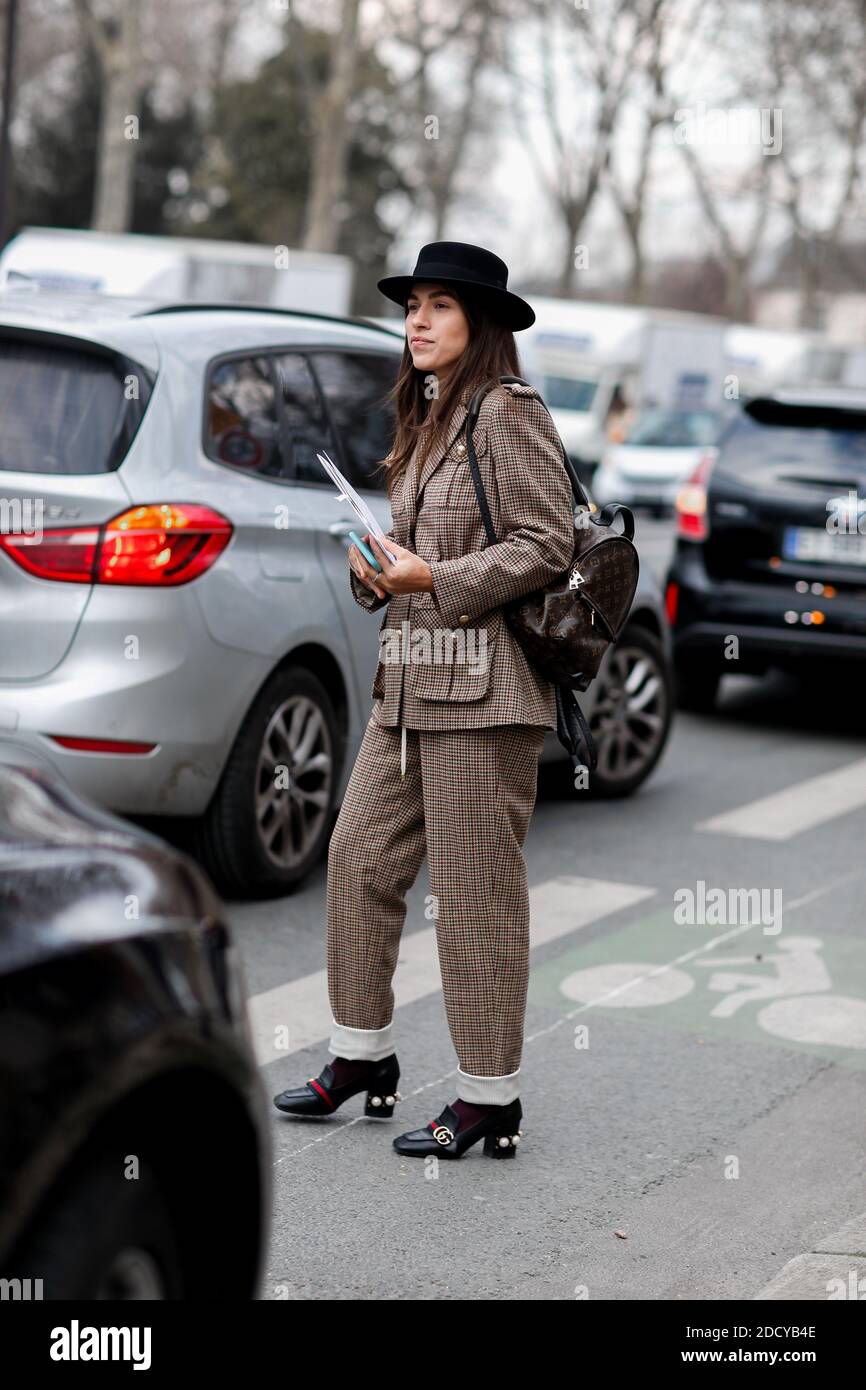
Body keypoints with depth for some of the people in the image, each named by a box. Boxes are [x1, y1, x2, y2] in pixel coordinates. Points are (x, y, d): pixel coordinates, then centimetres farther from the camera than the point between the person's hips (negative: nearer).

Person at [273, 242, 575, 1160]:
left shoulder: (507, 412, -8)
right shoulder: (425, 420, 18)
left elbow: (547, 545, -14)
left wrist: (435, 579, -19)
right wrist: (375, 570, 4)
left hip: (482, 689, -9)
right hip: (408, 682, 9)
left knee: (475, 893, -3)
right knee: (359, 858, 12)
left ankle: (490, 1099, 7)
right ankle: (362, 1058, 26)